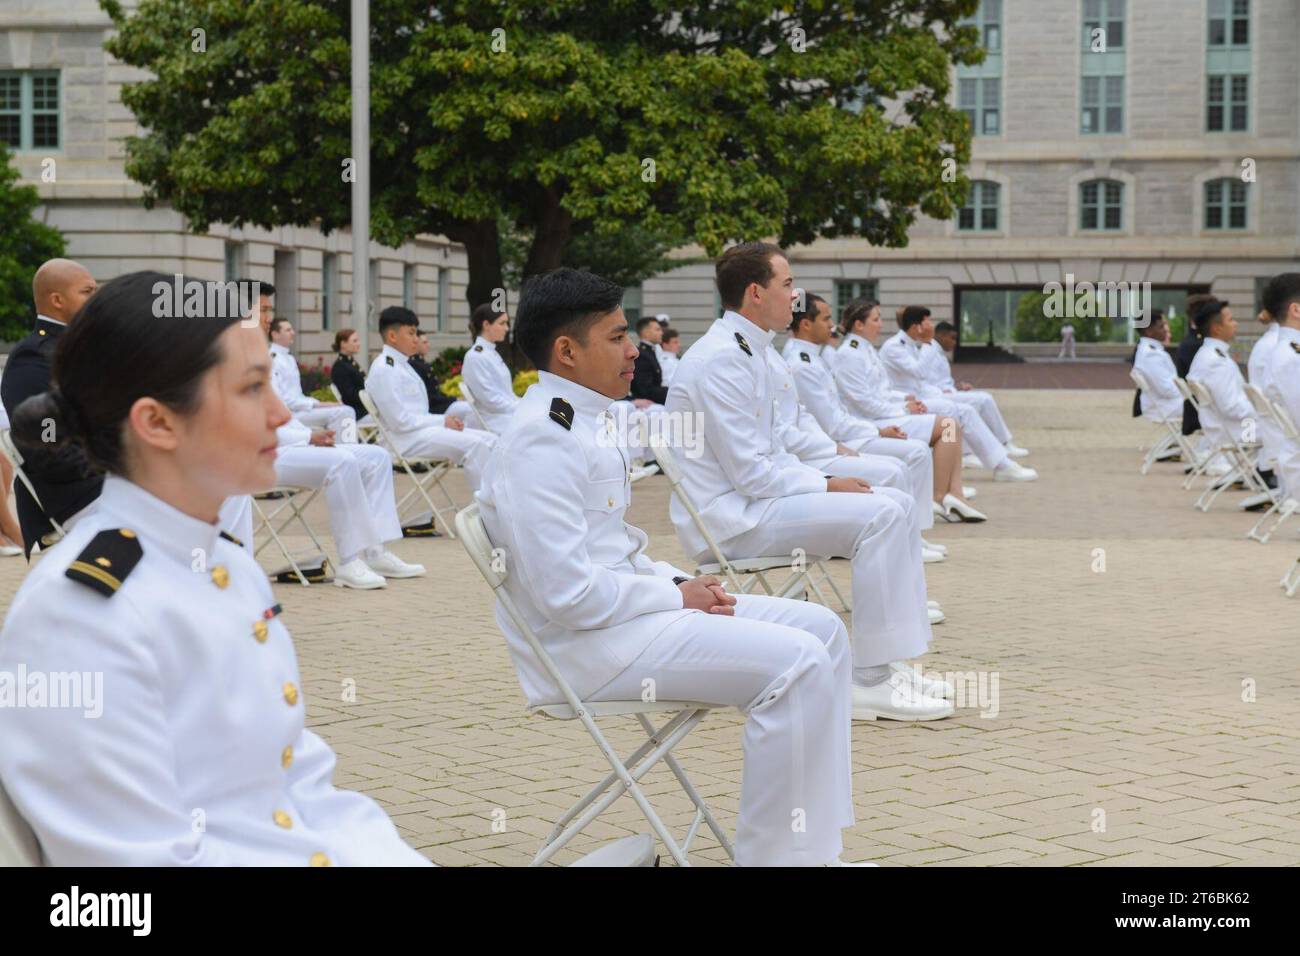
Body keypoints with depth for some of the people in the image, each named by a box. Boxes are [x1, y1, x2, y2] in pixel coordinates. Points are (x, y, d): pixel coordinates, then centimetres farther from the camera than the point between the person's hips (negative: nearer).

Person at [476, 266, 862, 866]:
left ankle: (816, 844, 7)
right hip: (587, 643, -11)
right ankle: (775, 855, -11)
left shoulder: (579, 423, 14)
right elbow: (567, 595, -25)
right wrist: (676, 597, -13)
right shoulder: (541, 441, -20)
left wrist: (679, 584, 5)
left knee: (820, 629, 5)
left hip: (625, 608, 11)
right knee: (796, 663, -21)